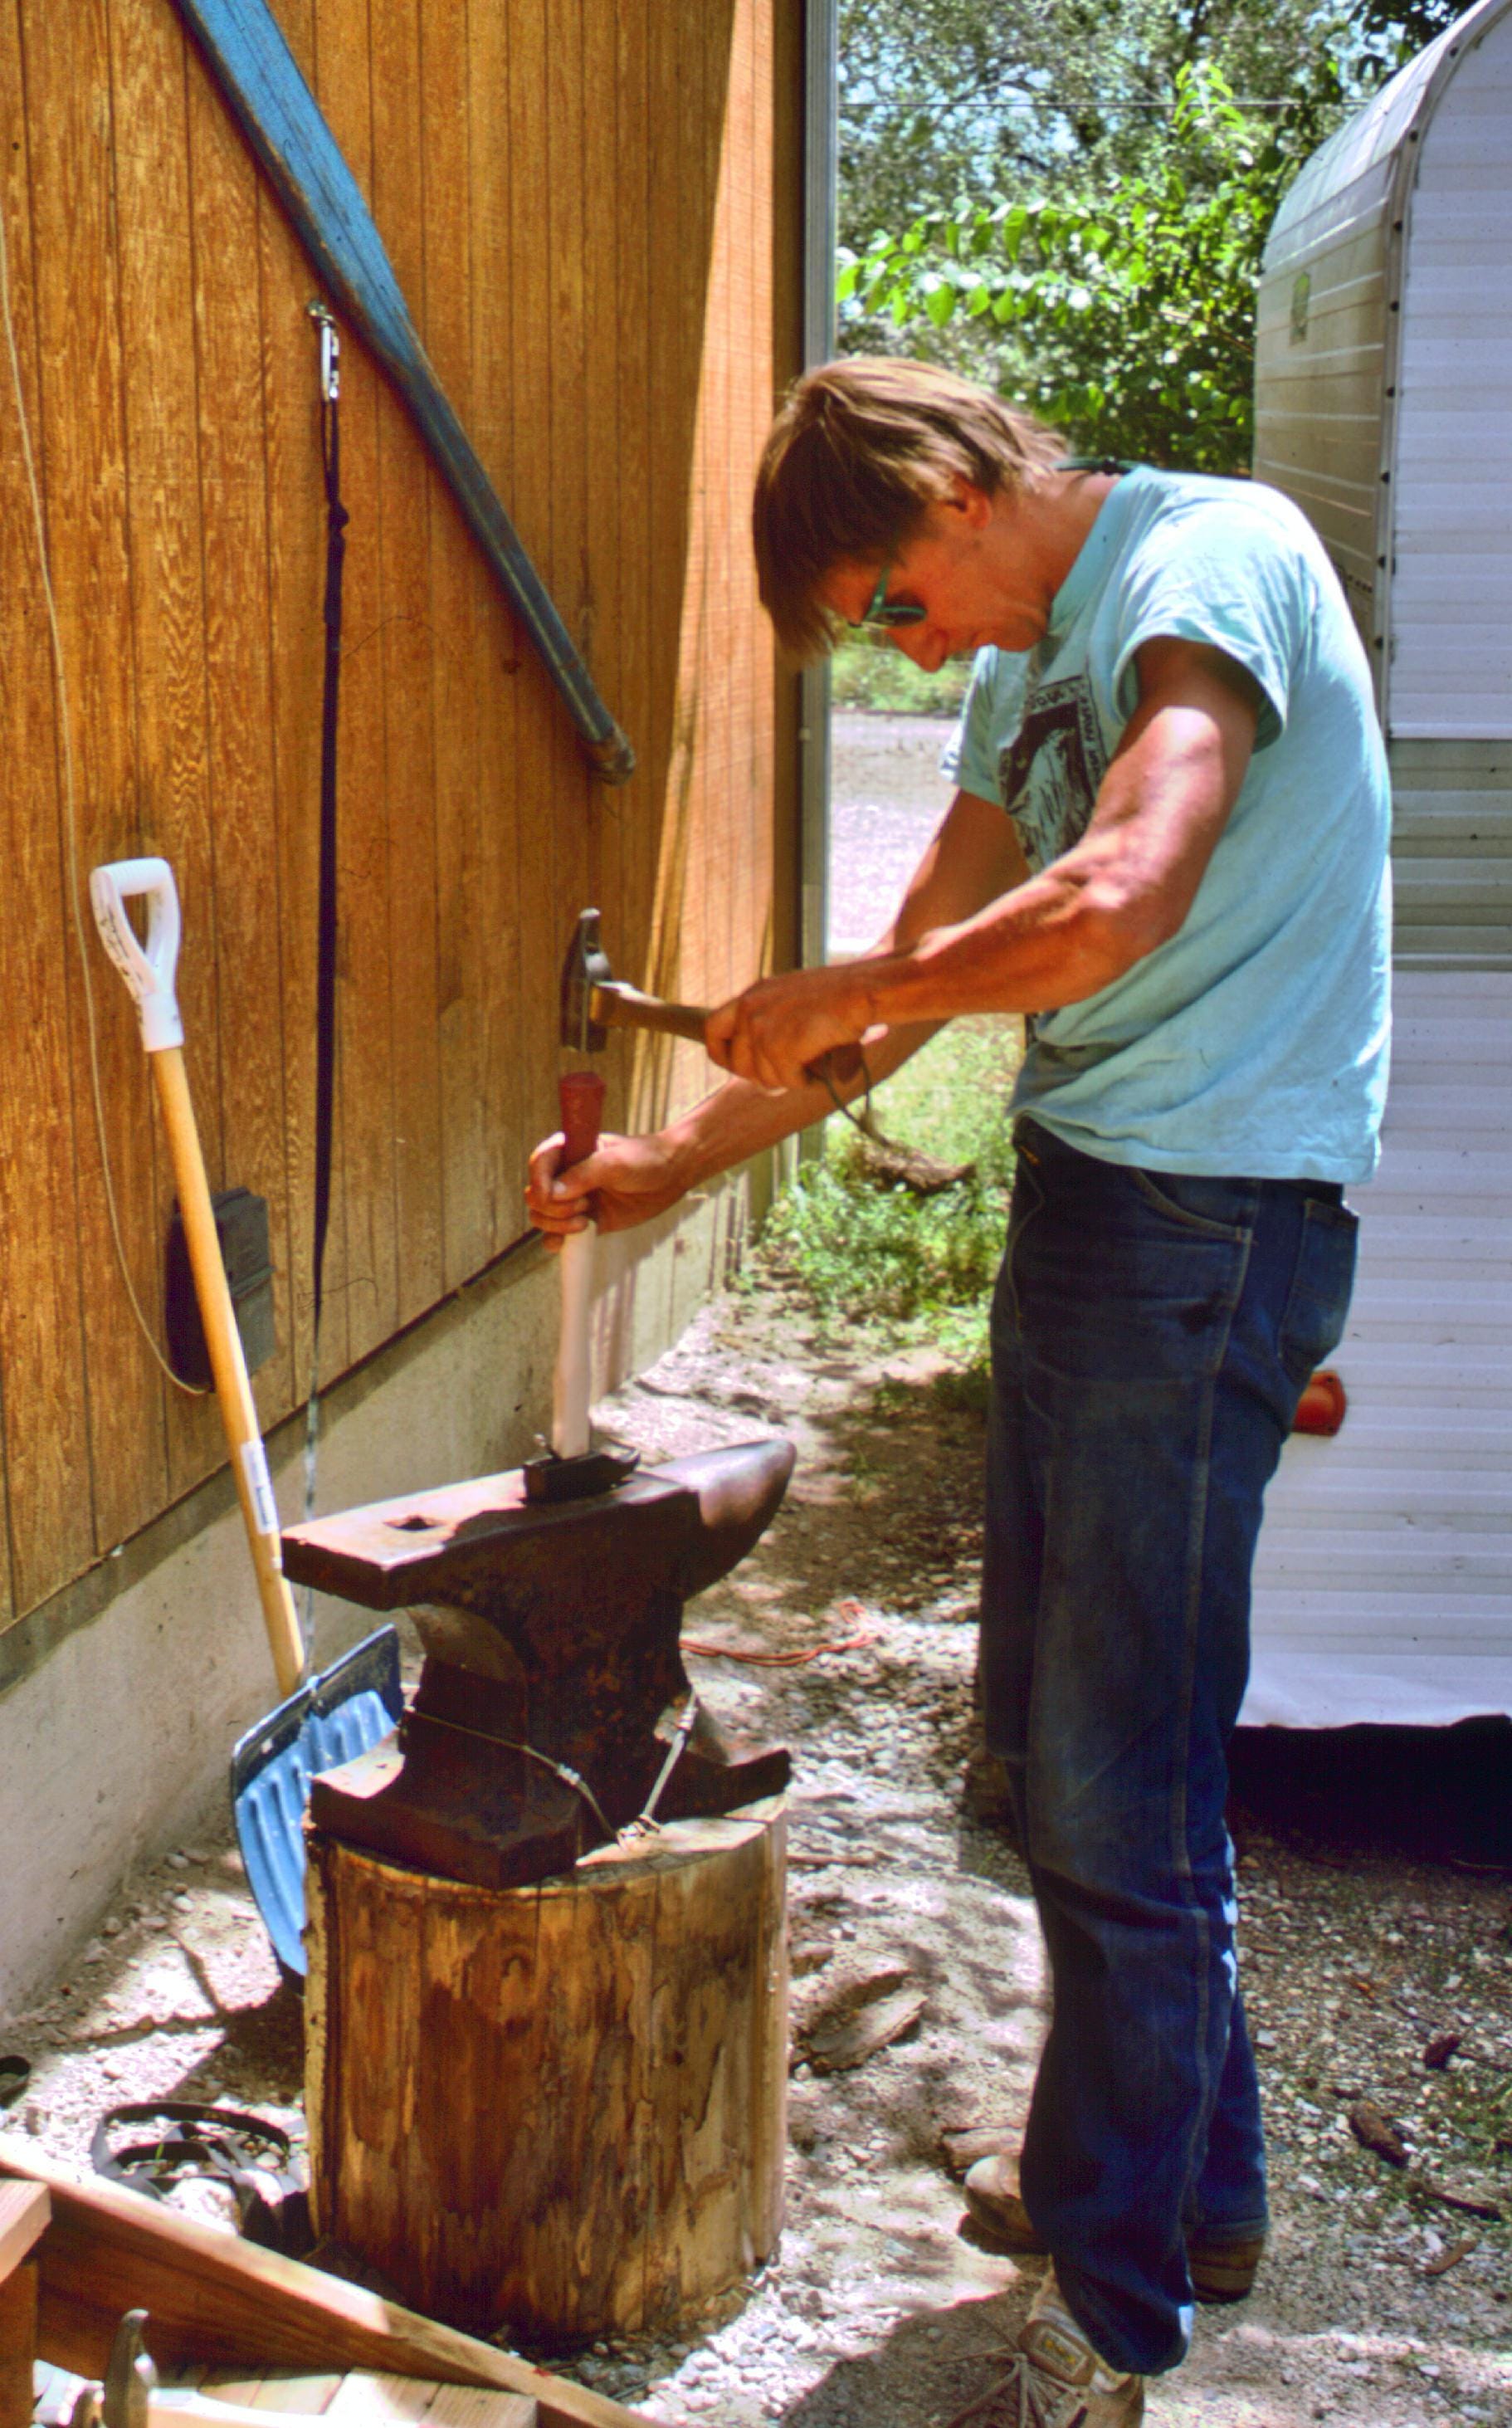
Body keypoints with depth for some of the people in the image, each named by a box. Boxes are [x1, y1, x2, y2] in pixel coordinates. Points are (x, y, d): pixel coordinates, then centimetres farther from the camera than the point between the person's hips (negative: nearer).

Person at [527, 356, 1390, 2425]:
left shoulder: (1210, 556, -12)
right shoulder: (1030, 661, 17)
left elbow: (1126, 895, -29)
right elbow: (923, 965, 19)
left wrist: (831, 1004, -15)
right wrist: (674, 1162, 14)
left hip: (1206, 1220, -10)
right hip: (1089, 1202, 10)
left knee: (1119, 1778, -3)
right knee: (1058, 1715, 17)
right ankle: (1193, 2184, 35)